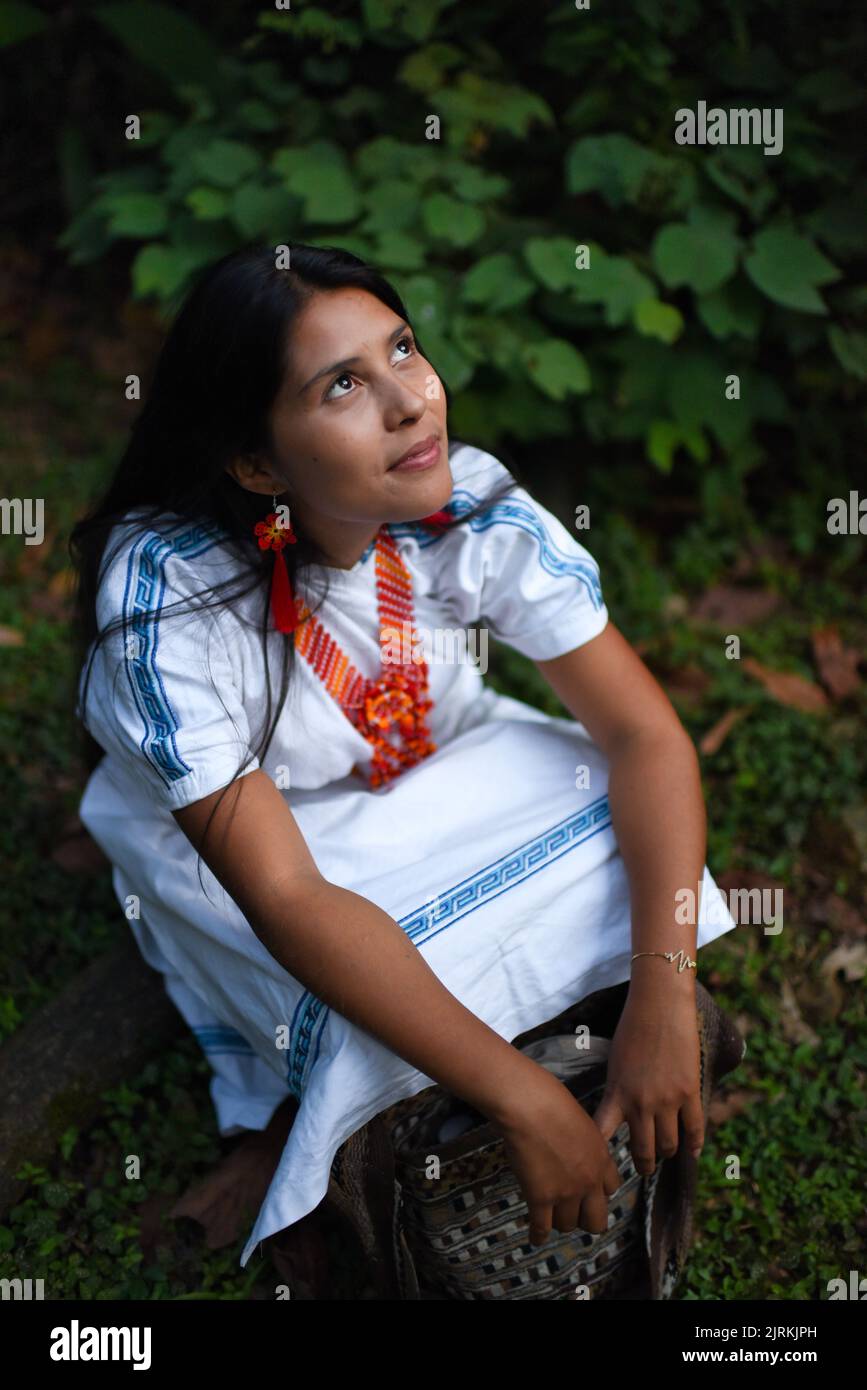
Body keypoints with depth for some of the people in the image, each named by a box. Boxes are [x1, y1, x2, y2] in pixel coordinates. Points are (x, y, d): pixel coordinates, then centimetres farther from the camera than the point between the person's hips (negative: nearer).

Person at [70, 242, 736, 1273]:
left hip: (439, 768, 4)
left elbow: (646, 735, -21)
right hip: (225, 843, -4)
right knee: (370, 1039, -29)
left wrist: (664, 1000, -35)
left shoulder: (473, 508, -24)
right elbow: (286, 897, -35)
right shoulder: (167, 595, -34)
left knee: (631, 837, -19)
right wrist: (521, 1102, -38)